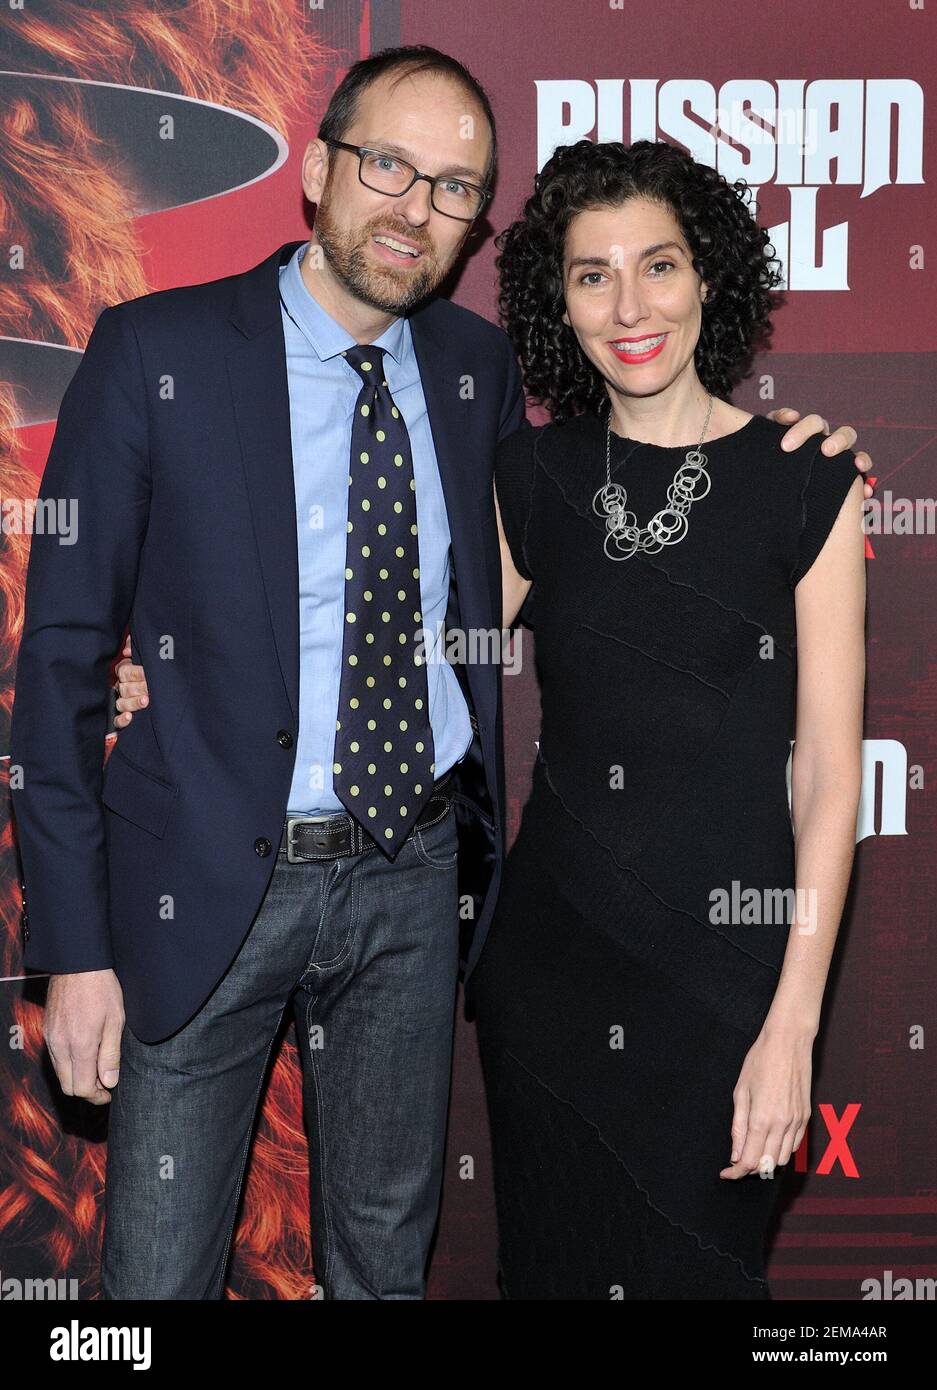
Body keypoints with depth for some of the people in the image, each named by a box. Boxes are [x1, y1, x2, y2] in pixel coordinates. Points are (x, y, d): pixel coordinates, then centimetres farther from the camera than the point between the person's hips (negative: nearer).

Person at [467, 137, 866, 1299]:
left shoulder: (803, 481, -7)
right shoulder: (532, 476, 3)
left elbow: (829, 774, -8)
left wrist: (792, 1025, -12)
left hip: (725, 960, -3)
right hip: (545, 951, 3)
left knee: (691, 1266, 12)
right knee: (549, 1263, 17)